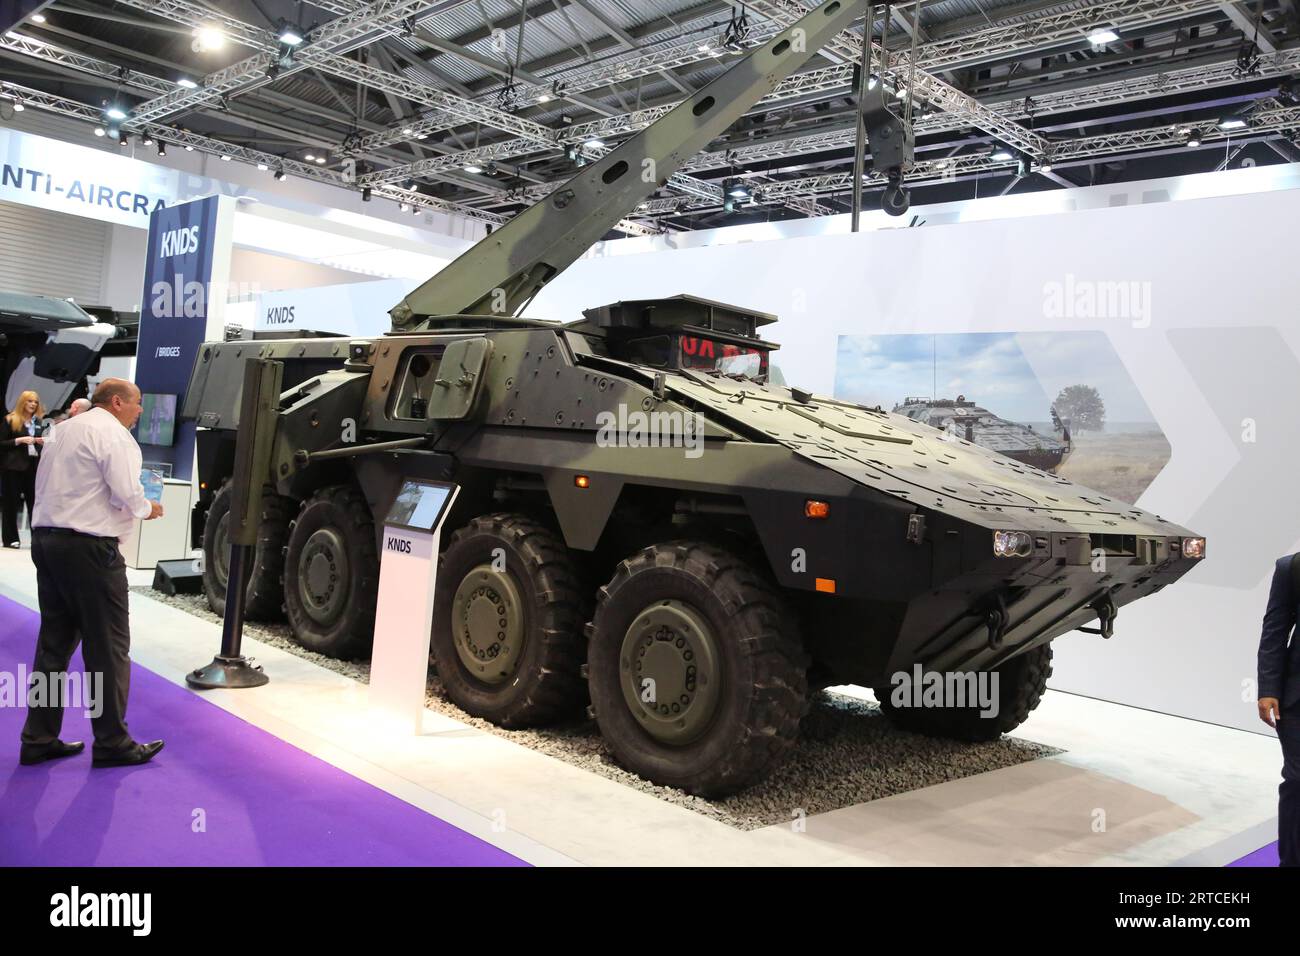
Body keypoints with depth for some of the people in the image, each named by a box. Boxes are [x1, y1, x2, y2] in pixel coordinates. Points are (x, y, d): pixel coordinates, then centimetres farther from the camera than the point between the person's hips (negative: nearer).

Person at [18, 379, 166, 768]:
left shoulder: (66, 429, 18)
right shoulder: (113, 433, -9)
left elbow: (46, 485, 21)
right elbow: (126, 494, -18)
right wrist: (148, 509, 3)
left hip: (46, 538, 9)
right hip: (88, 546, -9)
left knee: (55, 641, 14)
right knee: (108, 646, 0)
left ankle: (39, 739, 19)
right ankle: (112, 743, 6)